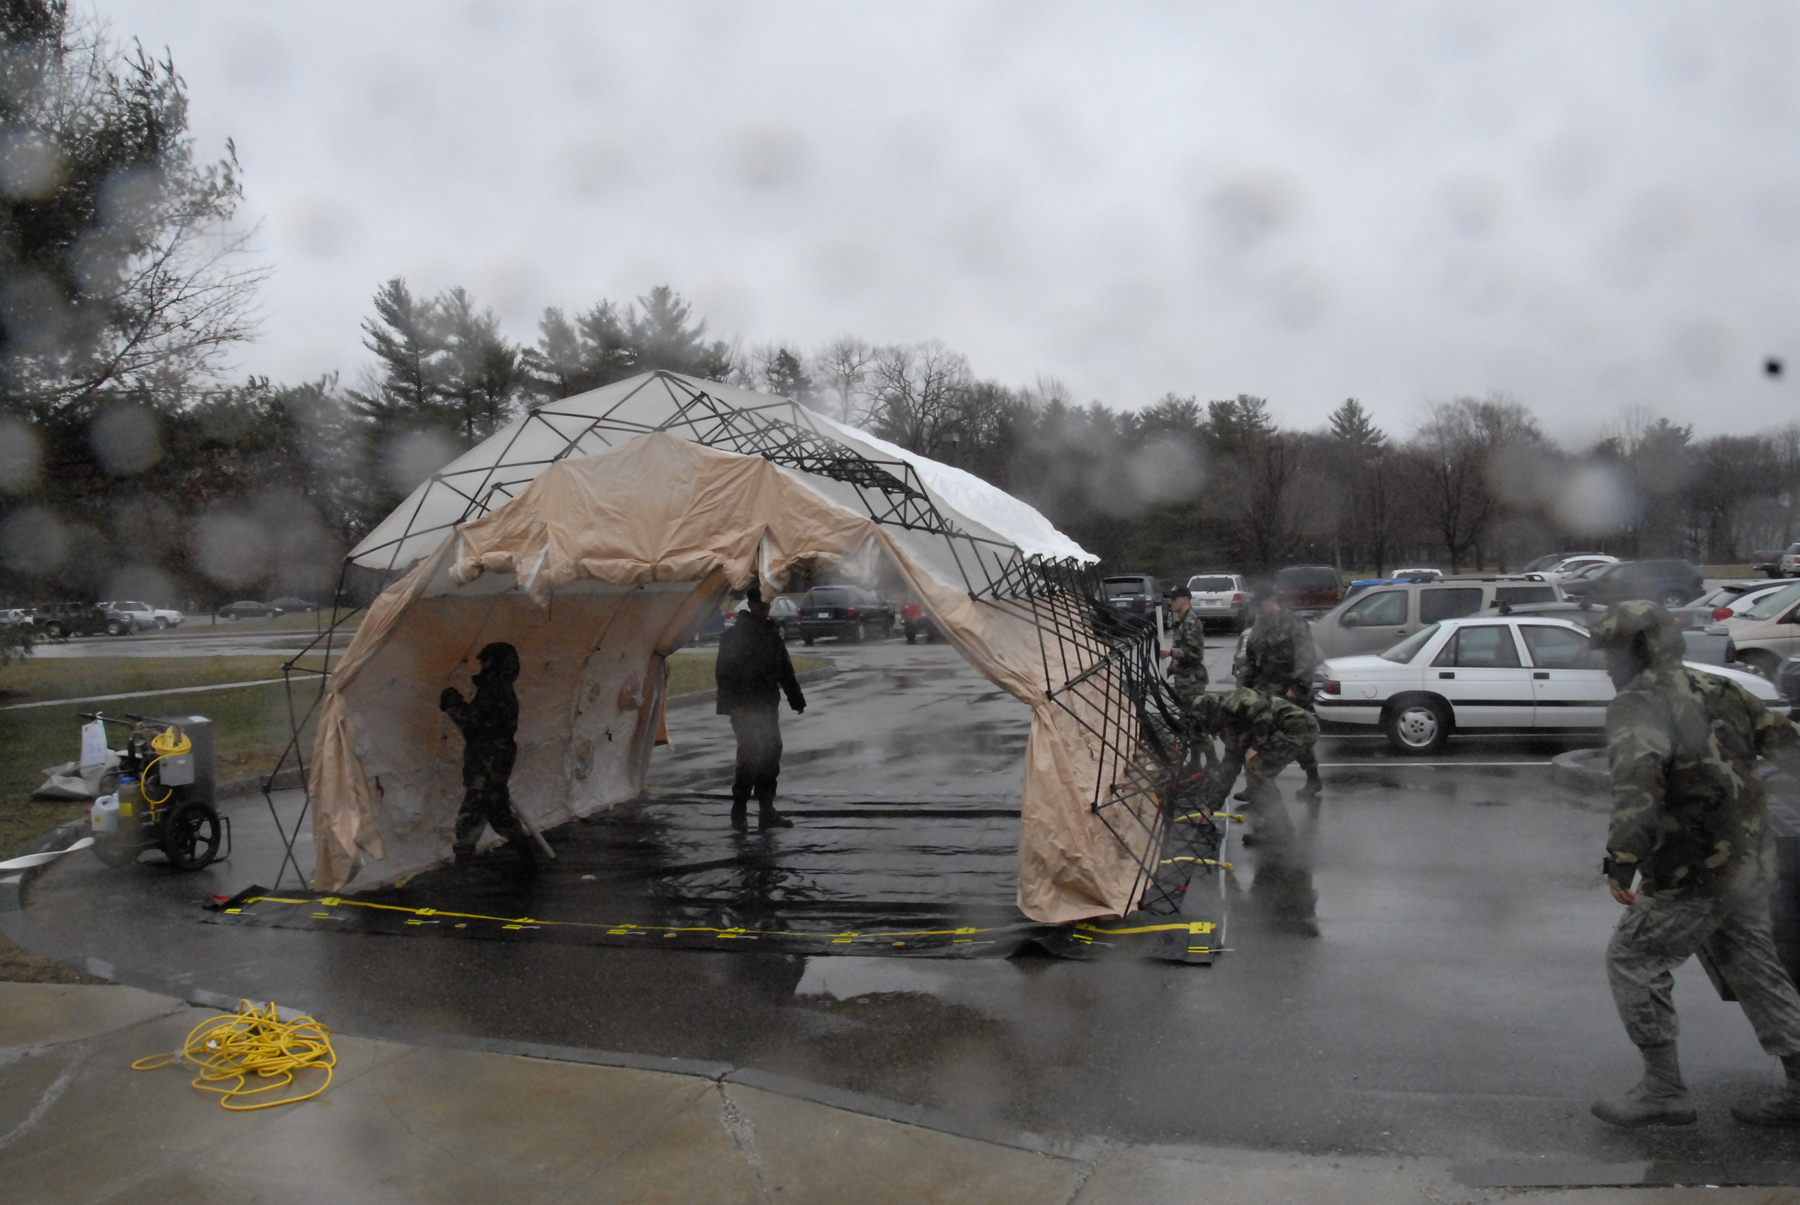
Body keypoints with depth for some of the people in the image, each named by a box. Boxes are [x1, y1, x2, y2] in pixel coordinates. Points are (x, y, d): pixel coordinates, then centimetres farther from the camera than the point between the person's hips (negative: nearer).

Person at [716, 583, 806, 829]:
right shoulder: (733, 635, -7)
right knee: (750, 755, -12)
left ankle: (767, 811, 16)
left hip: (767, 707, 7)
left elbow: (785, 670, 20)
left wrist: (796, 699, 19)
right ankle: (739, 809, 0)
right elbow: (726, 672, -13)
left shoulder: (771, 633, 14)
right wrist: (730, 705, -21)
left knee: (771, 754, 8)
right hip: (744, 707, -7)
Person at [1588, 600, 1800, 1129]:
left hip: (1696, 873, -8)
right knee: (1752, 964, 21)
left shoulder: (1638, 705, -15)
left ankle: (1663, 1091, 9)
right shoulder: (1717, 690, 9)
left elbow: (1637, 783, -29)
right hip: (1753, 861, 9)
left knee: (1632, 959, 5)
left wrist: (1621, 862, -29)